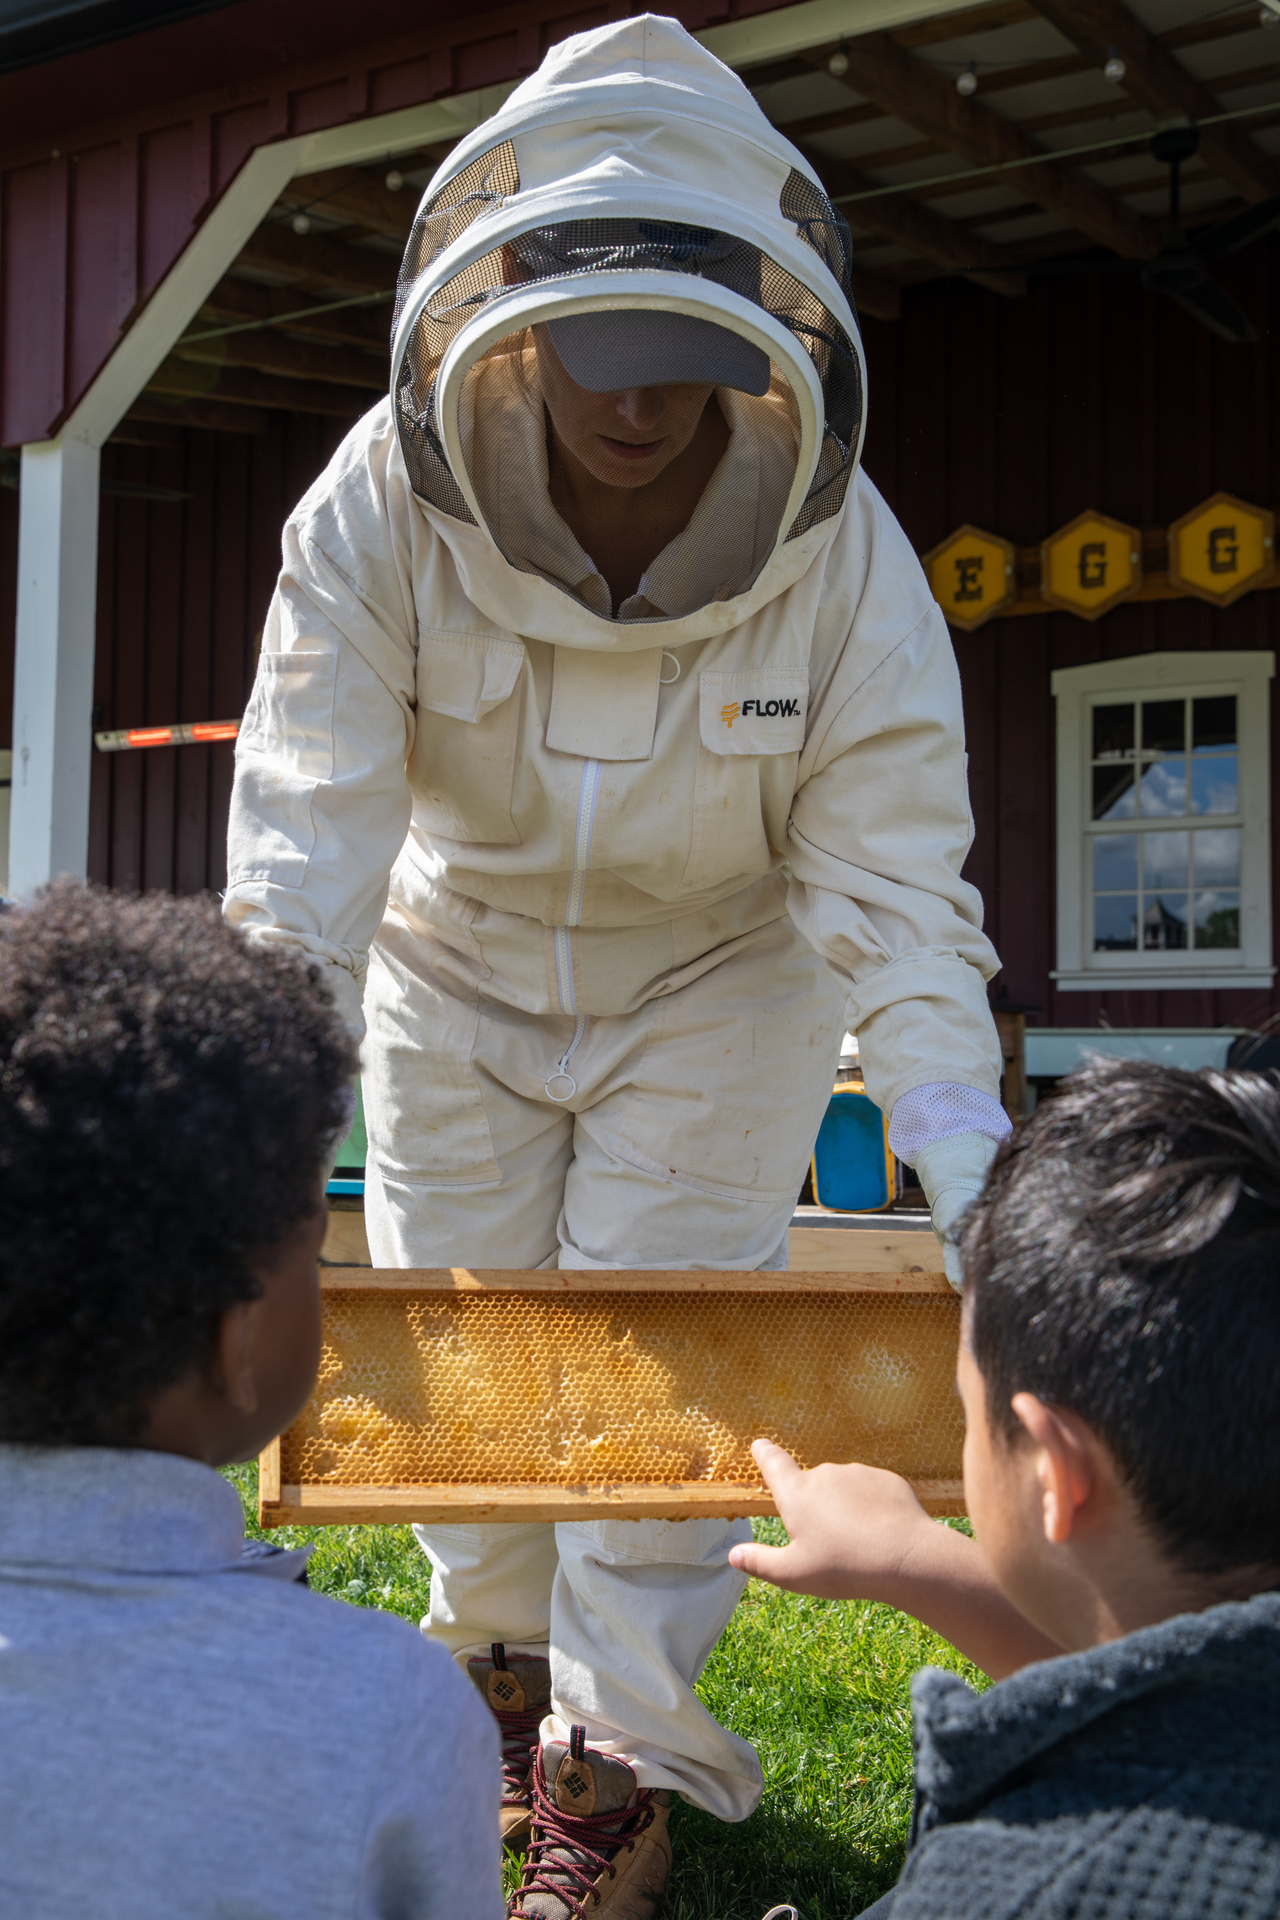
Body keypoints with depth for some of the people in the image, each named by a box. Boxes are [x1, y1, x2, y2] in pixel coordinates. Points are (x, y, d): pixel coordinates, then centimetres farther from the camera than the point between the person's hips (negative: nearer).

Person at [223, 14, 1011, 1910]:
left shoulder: (844, 558, -25)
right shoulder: (382, 508, -25)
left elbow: (893, 881, -25)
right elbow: (311, 830, -28)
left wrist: (971, 1160, -37)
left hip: (718, 977, -1)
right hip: (462, 970, 2)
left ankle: (625, 1763, 18)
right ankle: (507, 1660, 39)